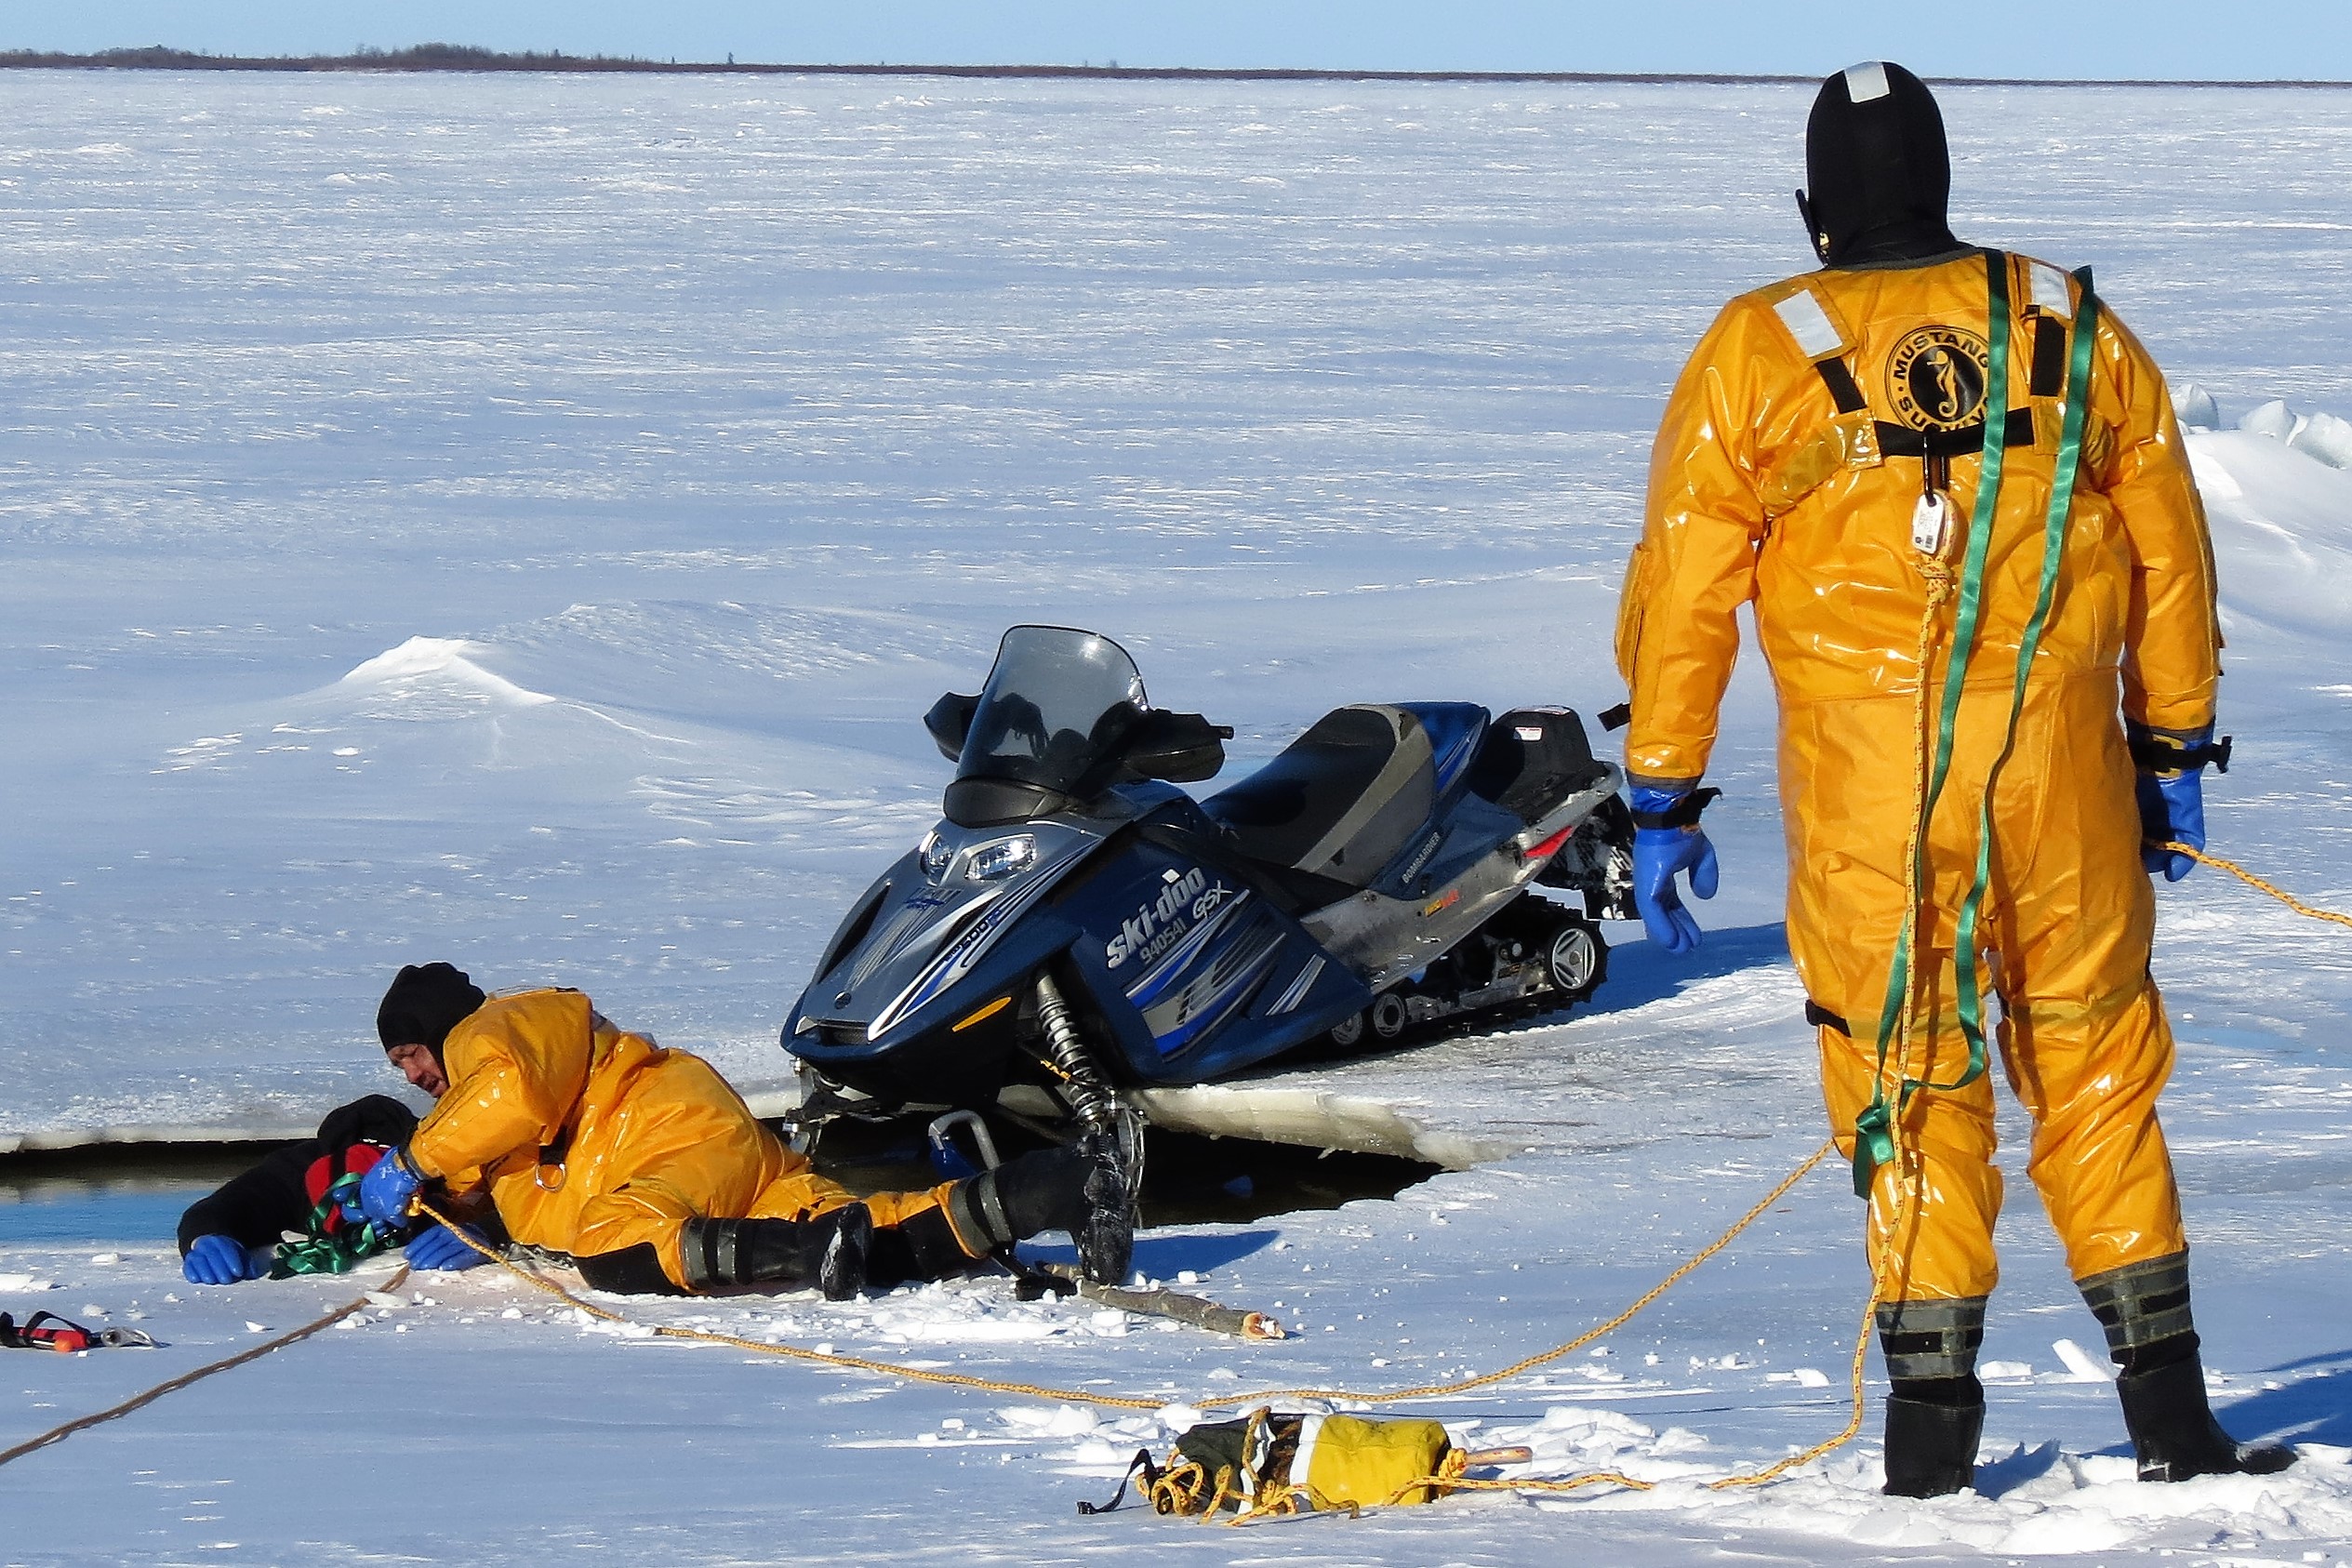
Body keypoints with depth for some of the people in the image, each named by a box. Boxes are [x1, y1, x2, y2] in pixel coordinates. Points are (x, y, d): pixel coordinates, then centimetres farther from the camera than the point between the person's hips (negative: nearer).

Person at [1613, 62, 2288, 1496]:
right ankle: (2170, 1409, 11)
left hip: (1865, 780, -2)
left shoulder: (1756, 355, -2)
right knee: (2097, 1068, 12)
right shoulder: (2078, 333, 5)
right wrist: (2175, 755, 22)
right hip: (2061, 761, 2)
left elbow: (1680, 593, -1)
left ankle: (1934, 1422, 6)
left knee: (1905, 1079, 8)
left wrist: (1663, 801, 7)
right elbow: (2170, 555, 12)